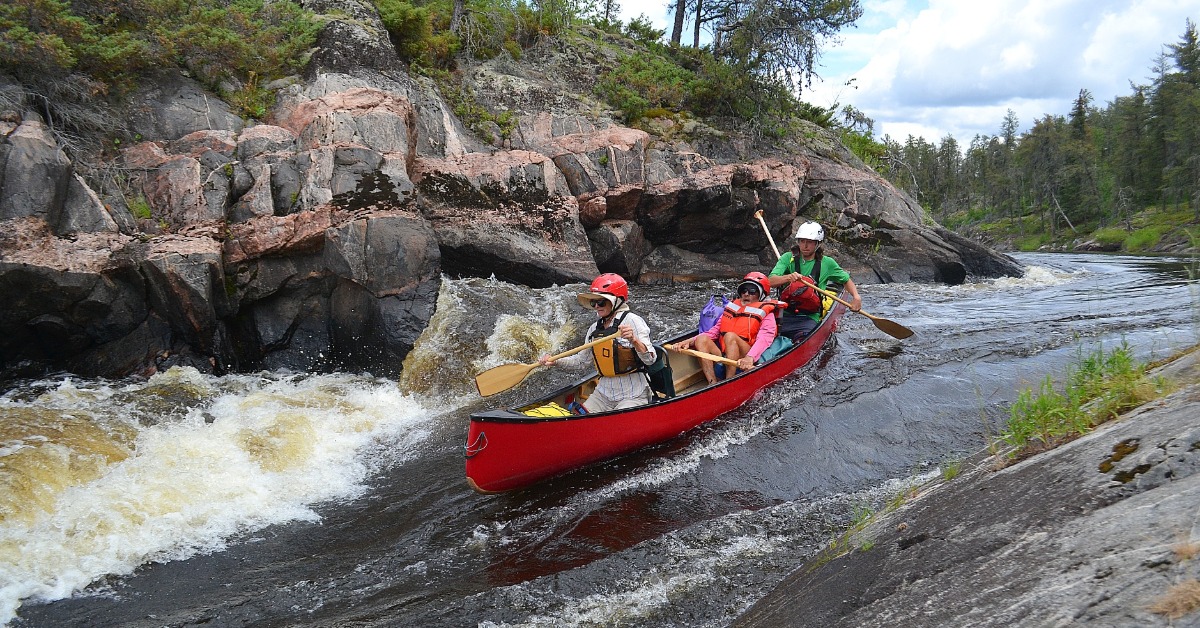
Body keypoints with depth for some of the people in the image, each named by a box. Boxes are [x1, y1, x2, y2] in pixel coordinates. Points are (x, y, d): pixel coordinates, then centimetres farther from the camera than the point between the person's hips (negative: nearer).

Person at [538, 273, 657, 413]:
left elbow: (651, 359, -17)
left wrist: (634, 340, -34)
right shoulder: (595, 328, 9)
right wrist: (555, 361, 7)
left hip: (632, 396, -6)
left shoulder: (632, 321, -10)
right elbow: (581, 360, 21)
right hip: (603, 393, 6)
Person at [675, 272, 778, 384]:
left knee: (730, 336, -30)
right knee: (702, 339, -19)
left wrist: (750, 358, -32)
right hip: (721, 356, 5)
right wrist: (690, 341, -4)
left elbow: (764, 339, -11)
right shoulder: (732, 306, 25)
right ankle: (713, 385, -33)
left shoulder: (766, 314, 9)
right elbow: (714, 331, 15)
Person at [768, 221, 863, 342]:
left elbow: (846, 280, 24)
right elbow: (770, 282, -9)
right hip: (784, 314, 0)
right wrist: (788, 278, -29)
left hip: (809, 318, 0)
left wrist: (856, 297, 4)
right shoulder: (788, 258, 6)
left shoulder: (826, 263, 9)